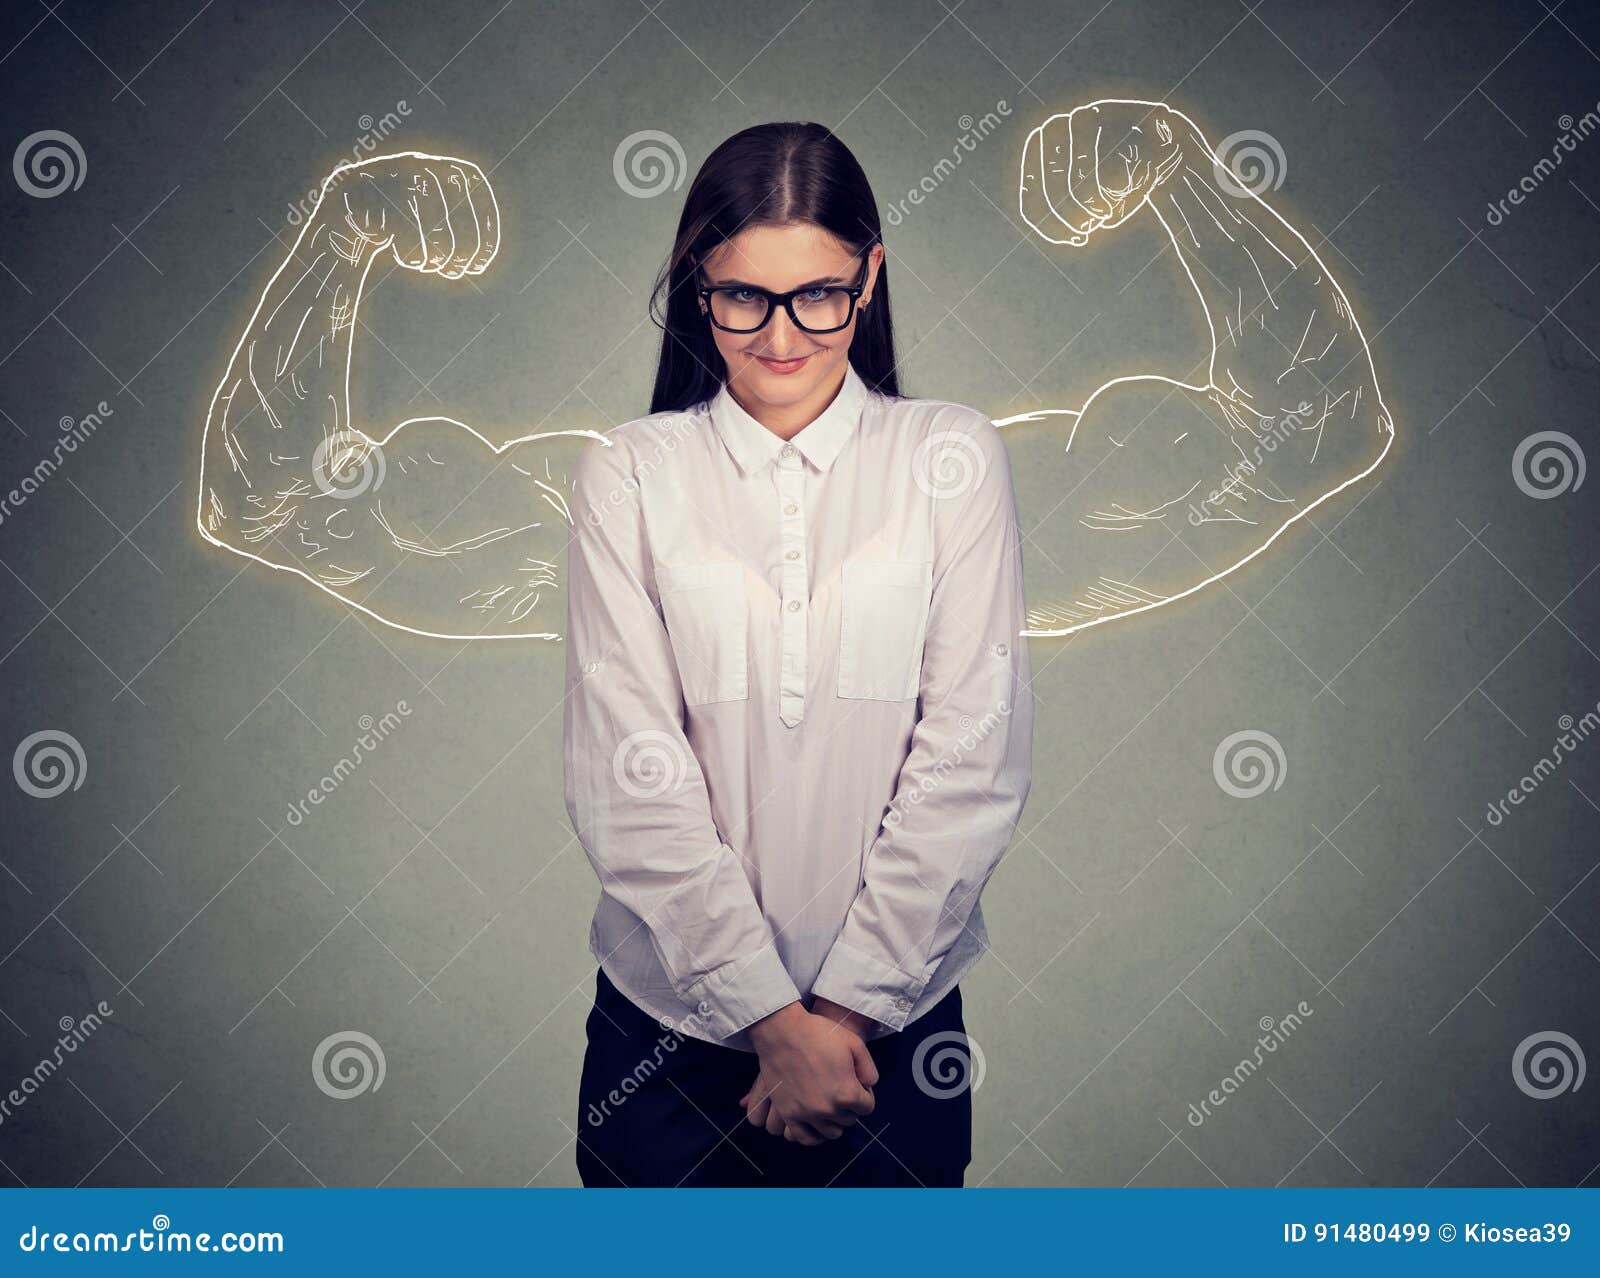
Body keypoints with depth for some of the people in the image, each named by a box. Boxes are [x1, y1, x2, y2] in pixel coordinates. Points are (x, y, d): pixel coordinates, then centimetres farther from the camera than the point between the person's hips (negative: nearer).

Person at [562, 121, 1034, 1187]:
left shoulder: (954, 459, -3)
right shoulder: (631, 477, -4)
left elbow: (971, 763, -7)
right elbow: (627, 780, -9)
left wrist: (849, 1002, -9)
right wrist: (774, 1015, -12)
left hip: (894, 1010, 0)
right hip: (672, 1008, 0)